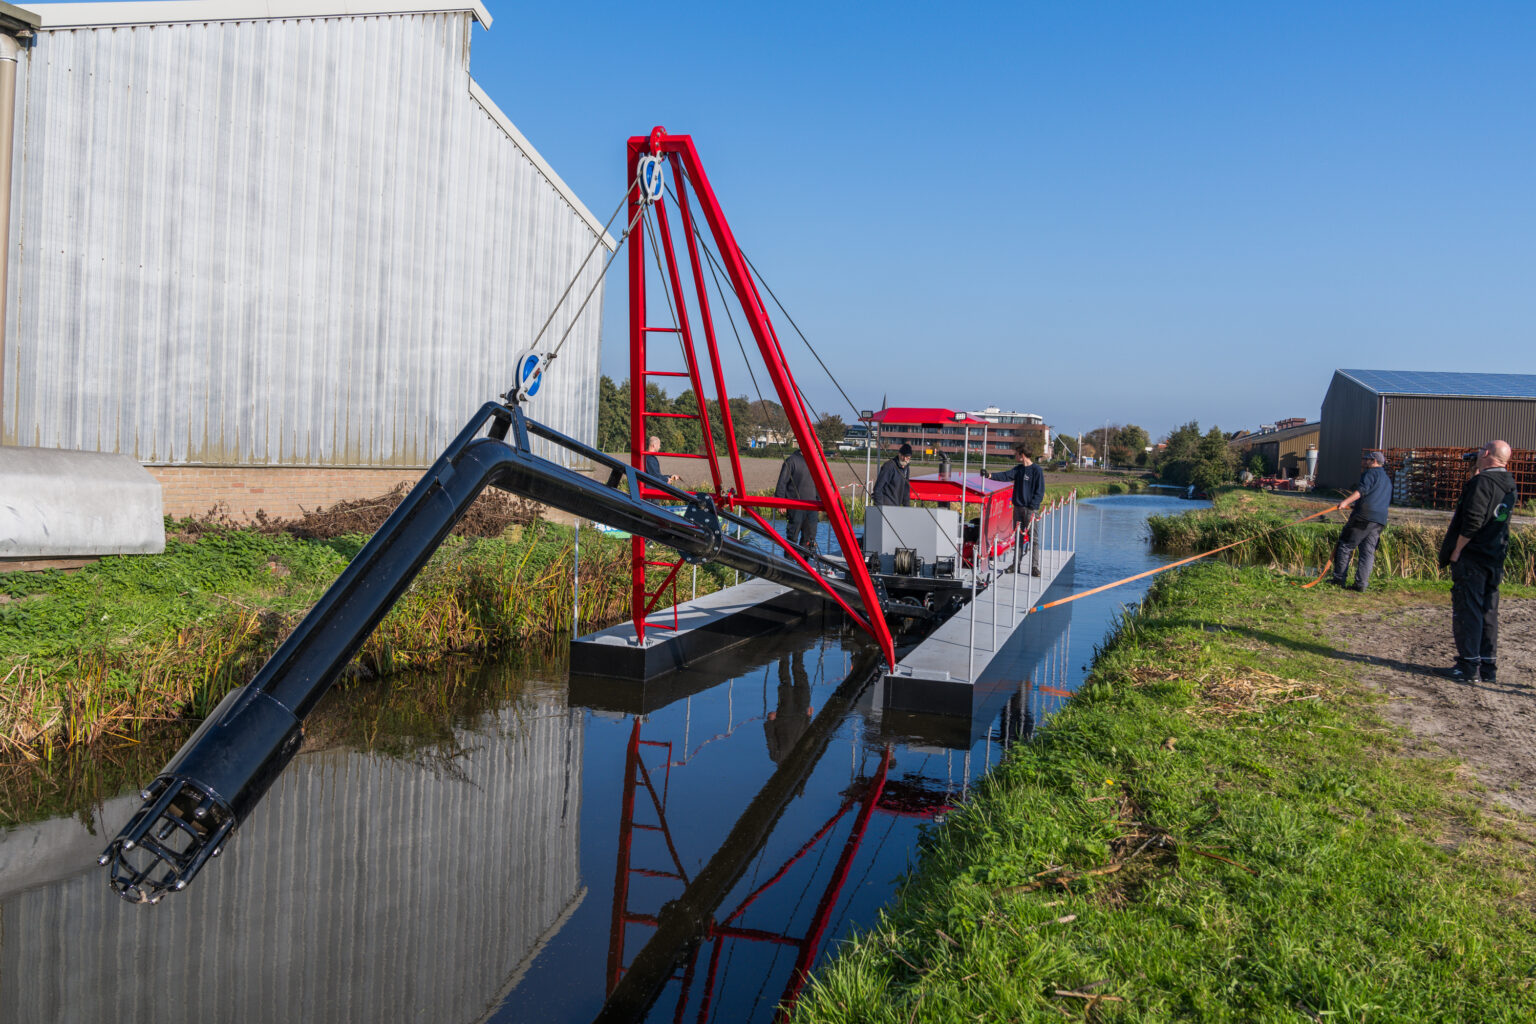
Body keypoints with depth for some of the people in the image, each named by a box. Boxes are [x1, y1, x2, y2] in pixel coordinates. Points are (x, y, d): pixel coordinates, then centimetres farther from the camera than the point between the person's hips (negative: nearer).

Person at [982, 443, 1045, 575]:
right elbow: (1006, 475, -2)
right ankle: (1015, 565, 15)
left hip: (1031, 509, -6)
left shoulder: (1037, 470, -6)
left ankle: (1035, 567, -3)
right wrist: (990, 475, -17)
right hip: (1018, 508, 6)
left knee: (1033, 538, -6)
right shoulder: (1018, 469, 12)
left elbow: (1040, 491, -8)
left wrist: (1032, 506, -15)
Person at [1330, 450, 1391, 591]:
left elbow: (1362, 490, -16)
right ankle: (1361, 583, -2)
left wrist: (1347, 501, -27)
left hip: (1364, 516, -8)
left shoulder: (1371, 473, 1)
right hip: (1380, 521, 8)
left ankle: (1339, 578, -2)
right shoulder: (1387, 480, 26)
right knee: (1368, 551, 4)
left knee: (1345, 545, -1)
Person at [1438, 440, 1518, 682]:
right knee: (1488, 612, 12)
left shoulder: (1482, 481, -15)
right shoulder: (1509, 485, 12)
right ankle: (1488, 667, 16)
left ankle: (1469, 667, -3)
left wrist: (1457, 550, -13)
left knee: (1467, 611, -4)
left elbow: (1473, 520, -22)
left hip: (1471, 557, -8)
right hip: (1495, 559, 8)